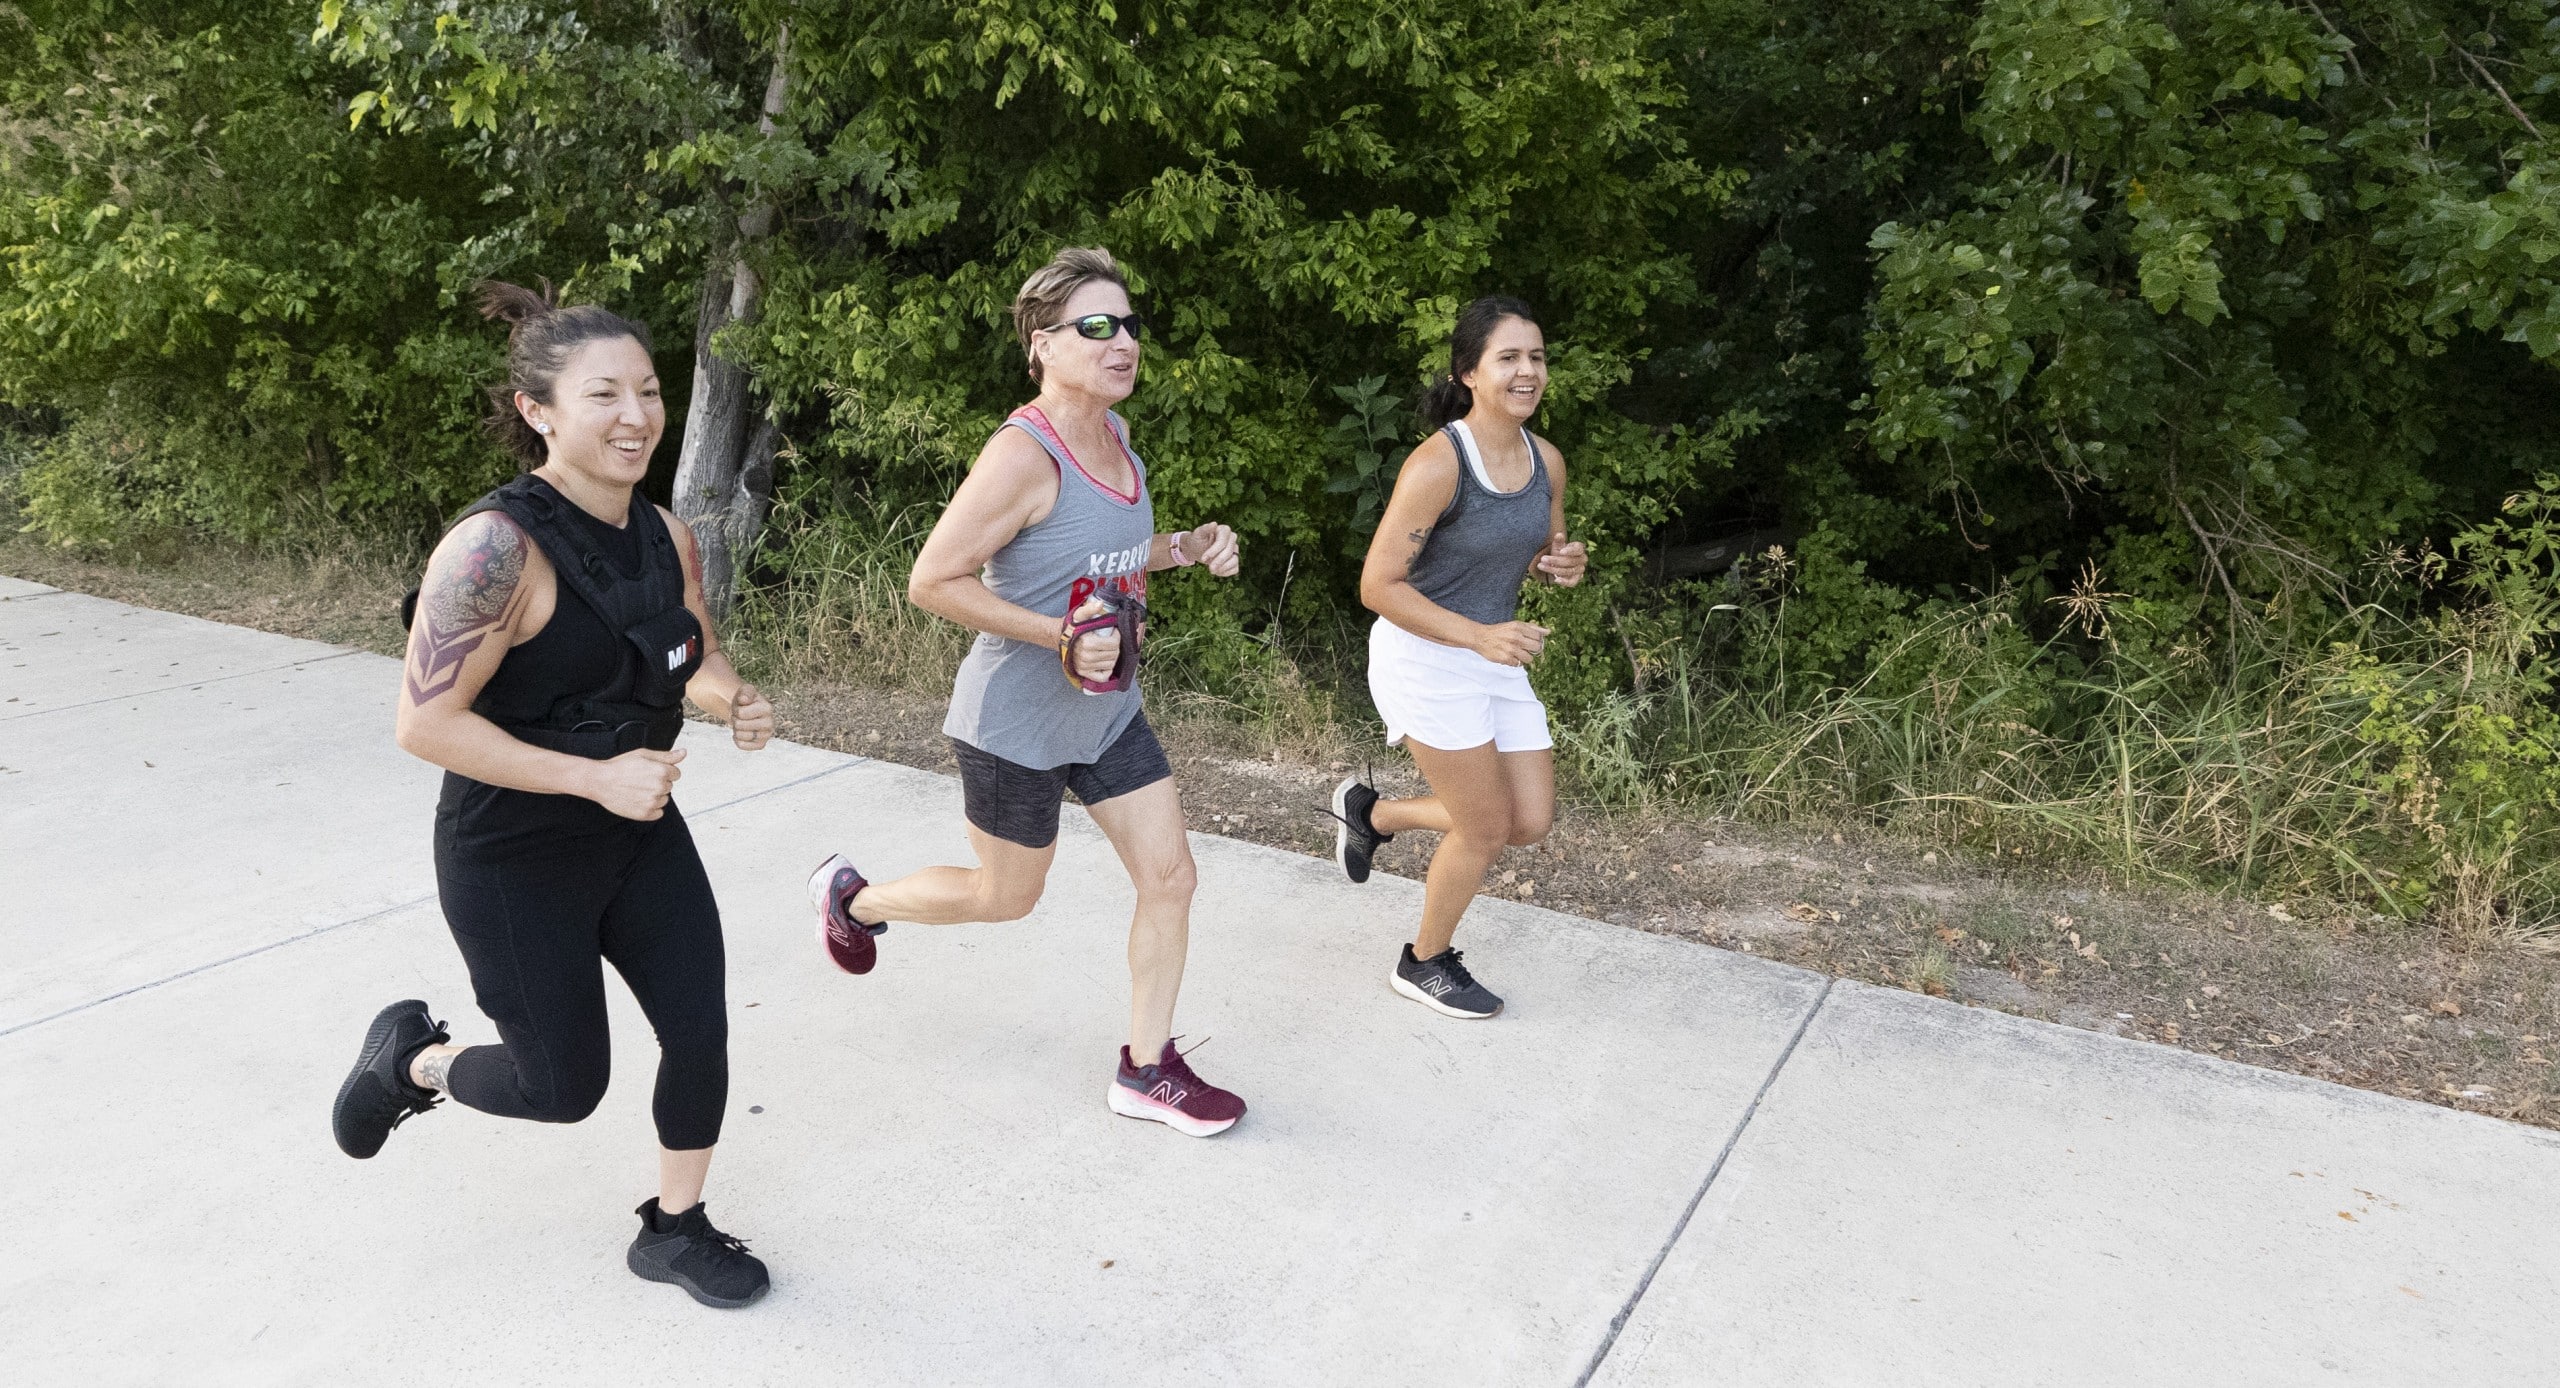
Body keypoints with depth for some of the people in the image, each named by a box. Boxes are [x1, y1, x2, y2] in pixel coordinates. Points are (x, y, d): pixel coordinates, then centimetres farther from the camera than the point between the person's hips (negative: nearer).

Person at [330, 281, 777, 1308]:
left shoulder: (668, 538, -3)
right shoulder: (499, 547, -26)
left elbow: (695, 657, 13)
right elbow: (425, 723, -25)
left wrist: (736, 703, -10)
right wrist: (595, 775, -28)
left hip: (640, 833, 6)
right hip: (514, 861, -6)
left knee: (700, 1032, 5)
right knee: (566, 1086, 8)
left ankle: (675, 1230, 29)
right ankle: (411, 1059, 40)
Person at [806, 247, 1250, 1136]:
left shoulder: (1112, 434, 3)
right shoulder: (1024, 454, -24)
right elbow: (932, 581, -23)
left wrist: (1184, 549, 1)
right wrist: (1061, 635, -27)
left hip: (1107, 710, 8)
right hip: (1016, 720, -8)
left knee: (1170, 876, 5)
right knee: (1006, 897, 12)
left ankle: (1147, 1071, 21)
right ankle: (852, 898, 41)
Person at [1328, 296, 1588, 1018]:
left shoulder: (1546, 460, 0)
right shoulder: (1437, 464, -22)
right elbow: (1378, 586, -21)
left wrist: (1564, 563, -7)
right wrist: (1478, 635, -29)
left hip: (1495, 657, 8)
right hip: (1425, 658, -7)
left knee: (1531, 821, 9)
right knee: (1487, 829, 0)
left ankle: (1370, 811, 30)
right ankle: (1424, 963, 27)